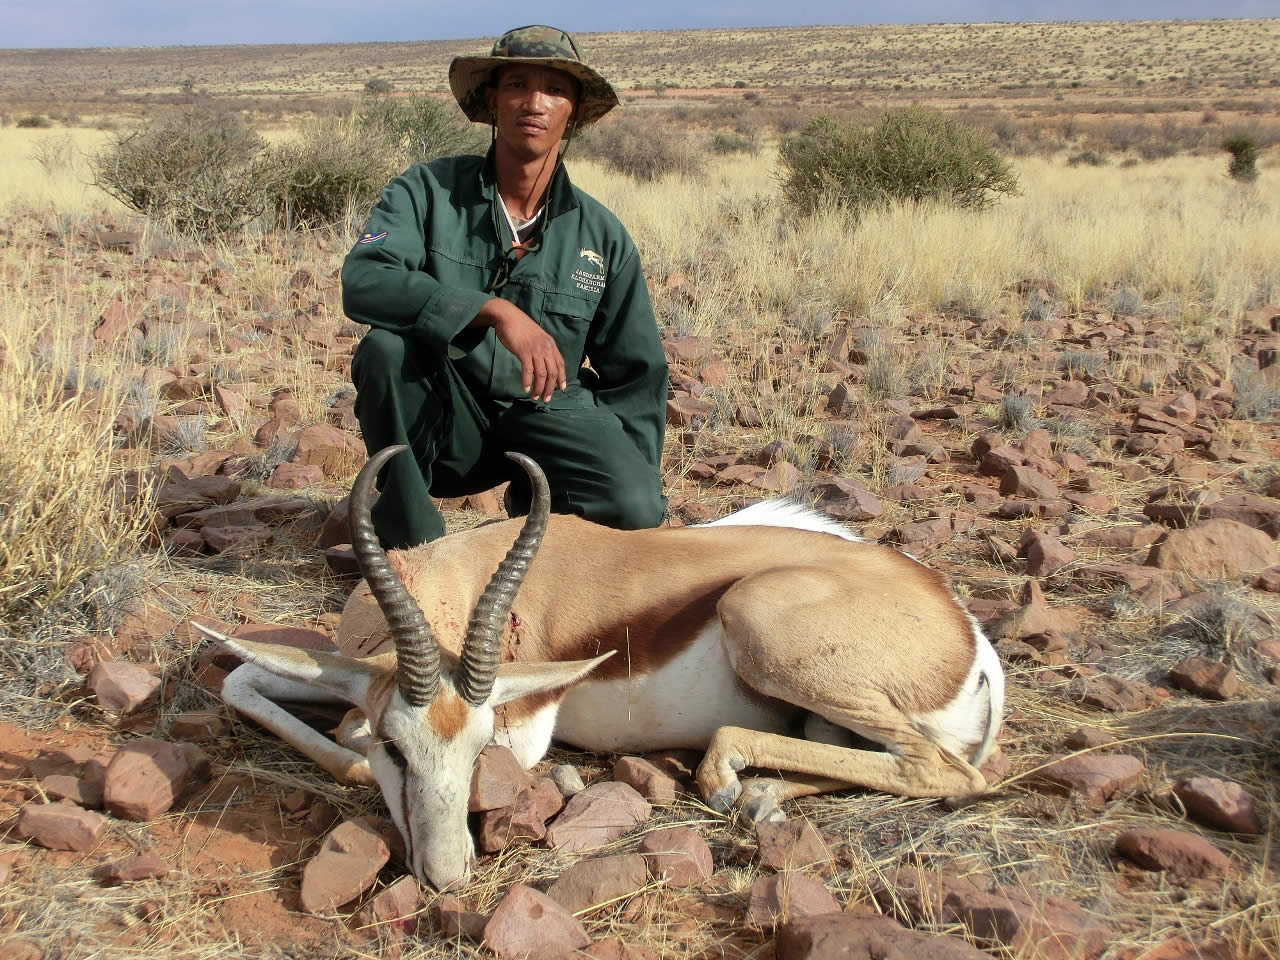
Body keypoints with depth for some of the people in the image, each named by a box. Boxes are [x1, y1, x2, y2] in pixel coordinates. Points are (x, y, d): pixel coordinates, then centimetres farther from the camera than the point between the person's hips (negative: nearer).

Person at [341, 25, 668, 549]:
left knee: (634, 510, -26)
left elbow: (637, 377, 7)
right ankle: (410, 538, -12)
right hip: (442, 423, -1)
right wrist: (495, 310, -35)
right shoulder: (427, 191, -7)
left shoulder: (602, 236, 0)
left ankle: (535, 497, 9)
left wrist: (639, 483, -2)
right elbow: (362, 281, -26)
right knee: (386, 347, -31)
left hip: (546, 417, 1)